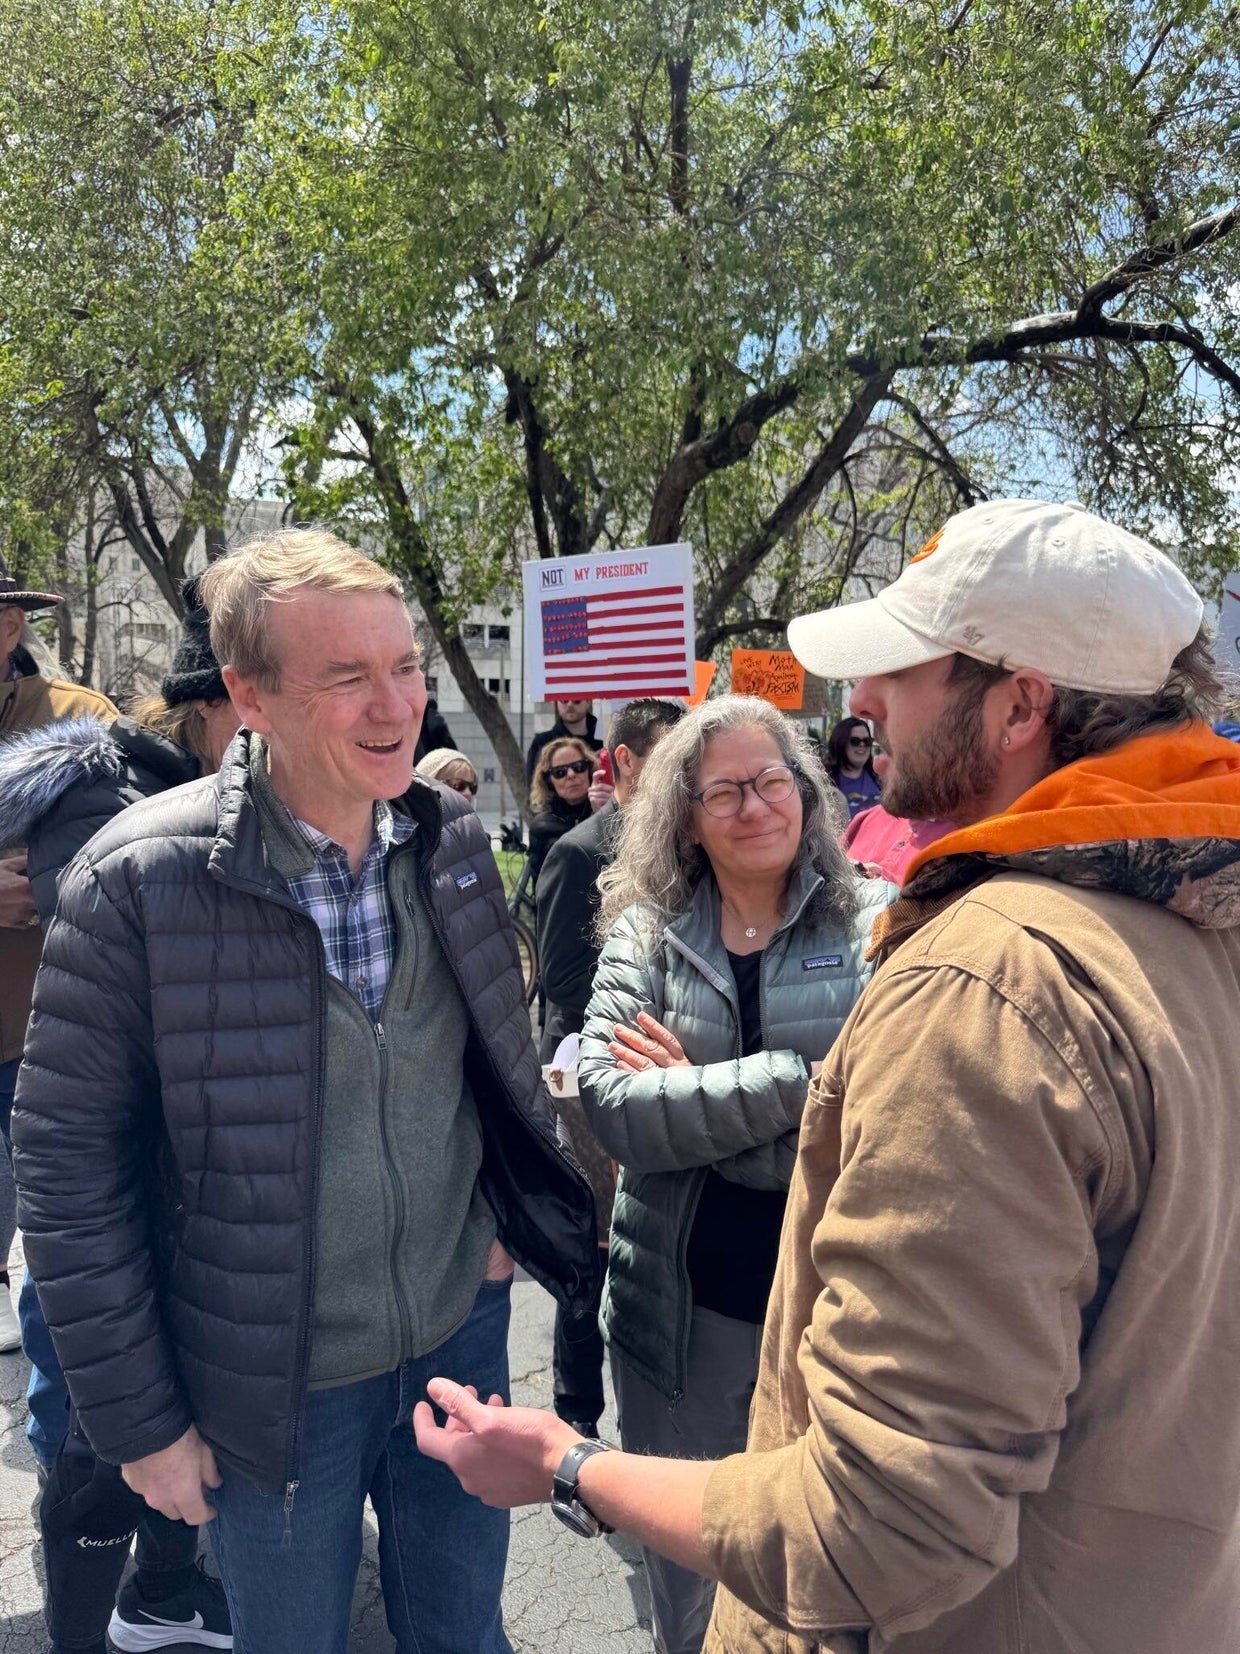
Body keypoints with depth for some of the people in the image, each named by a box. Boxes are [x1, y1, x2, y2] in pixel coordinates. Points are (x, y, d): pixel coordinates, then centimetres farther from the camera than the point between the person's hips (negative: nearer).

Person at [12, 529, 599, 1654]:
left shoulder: (449, 836, -6)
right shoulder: (142, 879, -21)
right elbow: (68, 1159, -14)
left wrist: (511, 1216, 4)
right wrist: (138, 1420, -9)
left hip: (460, 1335, 4)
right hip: (280, 1388, -3)